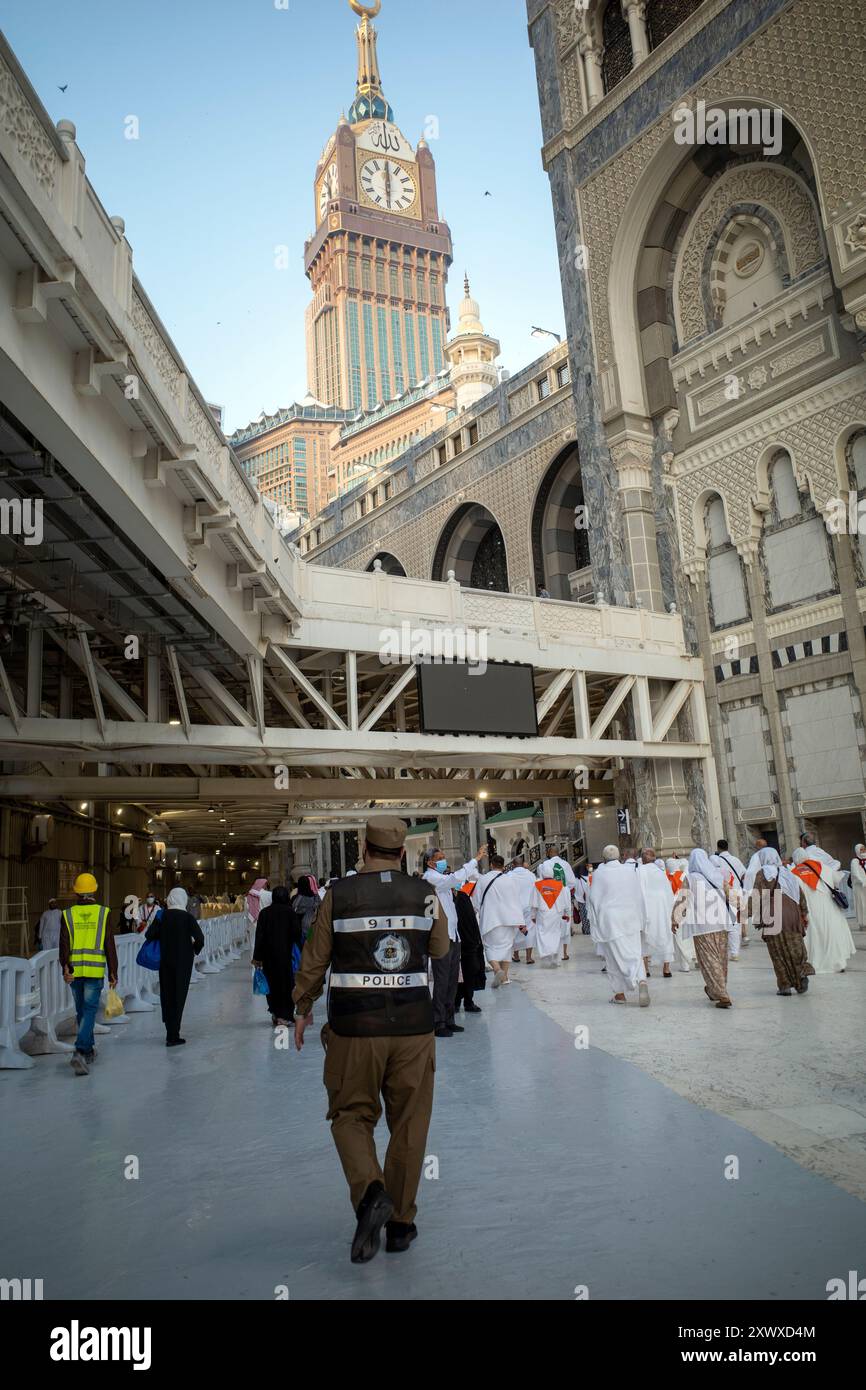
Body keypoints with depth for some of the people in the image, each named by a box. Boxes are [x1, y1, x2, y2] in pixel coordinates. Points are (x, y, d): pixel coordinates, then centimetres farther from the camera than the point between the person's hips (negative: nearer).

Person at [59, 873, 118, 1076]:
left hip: (74, 970, 3)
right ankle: (80, 1052, -19)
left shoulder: (67, 915, 5)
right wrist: (113, 973, 3)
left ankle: (88, 1051, 28)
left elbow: (64, 944, -5)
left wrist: (65, 968, -12)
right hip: (95, 970, -3)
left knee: (81, 1011, 16)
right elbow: (109, 946, -1)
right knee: (89, 1011, -2)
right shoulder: (103, 913, 0)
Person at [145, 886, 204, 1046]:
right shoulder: (187, 917, -10)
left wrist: (163, 937, 13)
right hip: (183, 961, -3)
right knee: (179, 996, 3)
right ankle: (173, 1036, 2)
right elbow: (200, 937, -18)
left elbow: (149, 935, -5)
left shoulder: (162, 916, -2)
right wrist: (196, 949, 1)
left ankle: (170, 1031, 22)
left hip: (165, 960, 3)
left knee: (167, 995, 14)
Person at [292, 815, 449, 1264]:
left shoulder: (337, 895, -6)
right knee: (409, 1124, 14)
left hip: (354, 1028, -1)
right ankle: (400, 1223, 23)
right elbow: (440, 949, 13)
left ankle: (370, 1192, -7)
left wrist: (302, 1009, 16)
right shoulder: (425, 894, -2)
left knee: (352, 1115, 15)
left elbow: (315, 960, 1)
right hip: (413, 1026, 1)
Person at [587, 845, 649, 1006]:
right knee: (634, 954, 3)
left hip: (609, 920, -3)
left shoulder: (599, 873, -7)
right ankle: (641, 980, -24)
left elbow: (593, 898, -3)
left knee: (614, 957, 7)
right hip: (631, 920, 3)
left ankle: (620, 994, 12)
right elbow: (639, 896, 9)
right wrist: (639, 919, 18)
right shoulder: (630, 870, 3)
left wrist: (595, 921, 9)